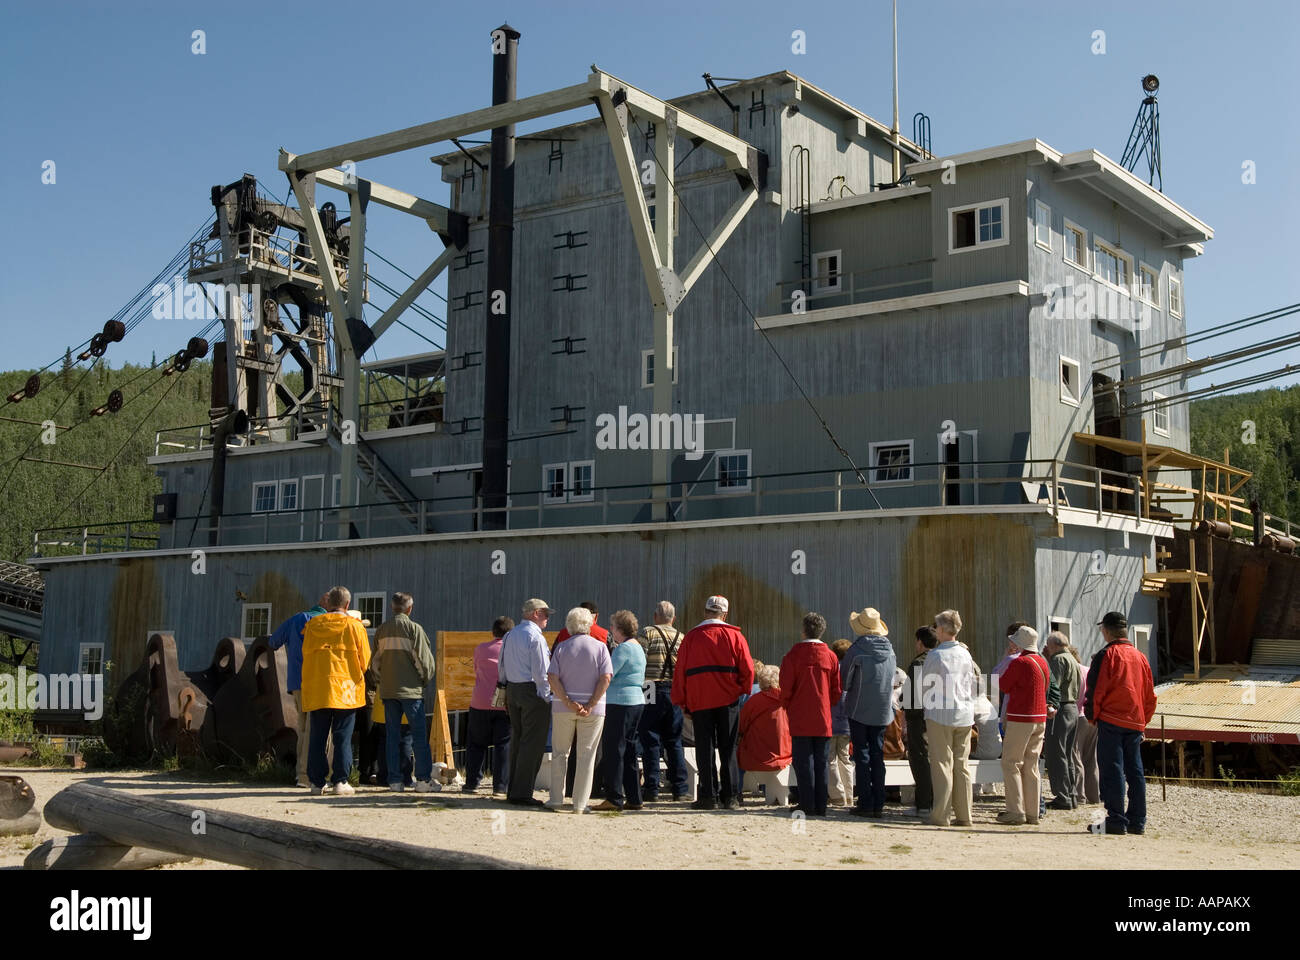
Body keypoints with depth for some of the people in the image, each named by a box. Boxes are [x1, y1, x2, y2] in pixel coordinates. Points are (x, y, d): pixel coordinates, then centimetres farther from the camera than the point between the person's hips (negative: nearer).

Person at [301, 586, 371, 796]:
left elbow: (305, 655, 13)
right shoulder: (355, 626, -1)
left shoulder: (312, 625, 6)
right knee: (342, 737, 2)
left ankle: (317, 782, 8)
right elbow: (365, 661, 3)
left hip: (316, 690, 2)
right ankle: (340, 781, 0)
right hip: (346, 689, -2)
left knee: (317, 737, 7)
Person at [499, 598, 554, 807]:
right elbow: (540, 672, -16)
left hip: (512, 690, 9)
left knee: (517, 740, 14)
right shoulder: (535, 637, -13)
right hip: (532, 691, -9)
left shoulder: (509, 635, 13)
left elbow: (501, 667, 17)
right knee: (532, 743, -4)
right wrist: (546, 697, -11)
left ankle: (512, 790, 18)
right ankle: (522, 793, -5)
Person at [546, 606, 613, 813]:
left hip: (563, 708, 1)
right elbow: (606, 678, -12)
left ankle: (556, 798, 12)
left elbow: (552, 678, -9)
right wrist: (590, 705, -13)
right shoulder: (600, 647, -1)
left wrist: (569, 703, -12)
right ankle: (580, 803, 3)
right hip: (593, 710, -1)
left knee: (559, 753, 13)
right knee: (586, 755, 5)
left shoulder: (562, 648, 2)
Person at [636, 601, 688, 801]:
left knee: (650, 742, 1)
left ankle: (651, 789, -1)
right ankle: (679, 788, 11)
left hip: (651, 692, -4)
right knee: (674, 742, 11)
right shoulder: (682, 638, 9)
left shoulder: (647, 632, -2)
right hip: (675, 692, 4)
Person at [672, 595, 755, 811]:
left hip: (699, 701, 0)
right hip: (728, 700, 0)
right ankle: (731, 796, 4)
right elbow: (748, 669, -2)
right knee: (728, 748, 6)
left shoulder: (691, 637, 3)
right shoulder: (734, 635, 2)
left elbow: (680, 671, 4)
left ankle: (709, 795, 2)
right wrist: (743, 689, 14)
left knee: (704, 749, 5)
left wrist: (681, 701, 10)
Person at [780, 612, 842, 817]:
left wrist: (787, 706, 10)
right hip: (823, 719, 3)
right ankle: (820, 806, 8)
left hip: (800, 719, -3)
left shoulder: (793, 656, -7)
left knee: (804, 763, 0)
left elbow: (786, 689, -7)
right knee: (821, 764, 8)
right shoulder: (830, 657, 4)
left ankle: (807, 806, -2)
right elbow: (837, 690, 6)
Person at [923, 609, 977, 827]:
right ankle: (963, 815, 9)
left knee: (942, 764, -2)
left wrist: (927, 706, 17)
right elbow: (974, 687, 12)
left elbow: (924, 687, 0)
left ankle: (940, 815, -3)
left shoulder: (935, 655, -8)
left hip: (940, 714, -5)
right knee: (961, 765, 8)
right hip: (964, 715, 5)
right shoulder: (966, 654, 7)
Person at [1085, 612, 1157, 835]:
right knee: (1135, 771, 10)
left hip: (1111, 720, -6)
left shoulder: (1107, 655, -7)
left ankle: (1116, 820, -6)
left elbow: (1096, 690, -10)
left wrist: (1092, 716, 2)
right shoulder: (1140, 657, 14)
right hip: (1135, 723, 7)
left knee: (1112, 771, -4)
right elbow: (1150, 695, 17)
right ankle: (1137, 821, 12)